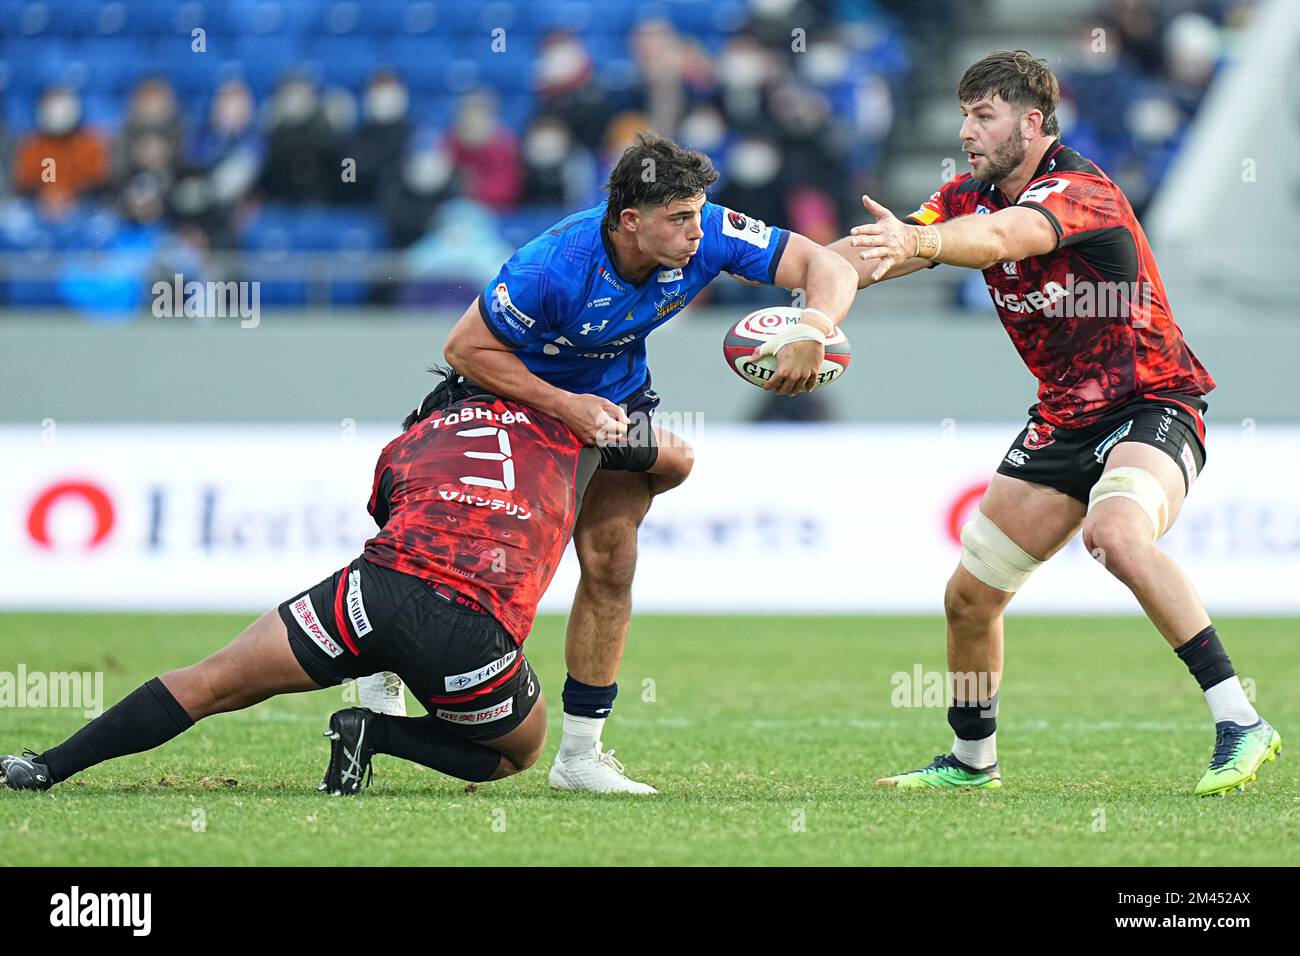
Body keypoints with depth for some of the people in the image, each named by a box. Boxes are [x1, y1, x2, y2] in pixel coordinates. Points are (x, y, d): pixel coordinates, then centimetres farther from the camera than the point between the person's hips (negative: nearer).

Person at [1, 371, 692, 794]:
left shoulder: (404, 443, 28)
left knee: (211, 684, 11)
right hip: (480, 632, -1)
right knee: (519, 754, 26)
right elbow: (678, 460, 42)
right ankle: (380, 735, 3)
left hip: (383, 586, 1)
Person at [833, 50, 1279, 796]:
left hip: (1152, 405, -8)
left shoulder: (1079, 190, -21)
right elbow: (874, 252, -2)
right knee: (969, 598, 8)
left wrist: (917, 241, -61)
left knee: (1116, 534, -37)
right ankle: (972, 758, 32)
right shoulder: (971, 197, 5)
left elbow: (1003, 235, -42)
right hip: (1064, 419, 8)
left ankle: (1240, 723, -35)